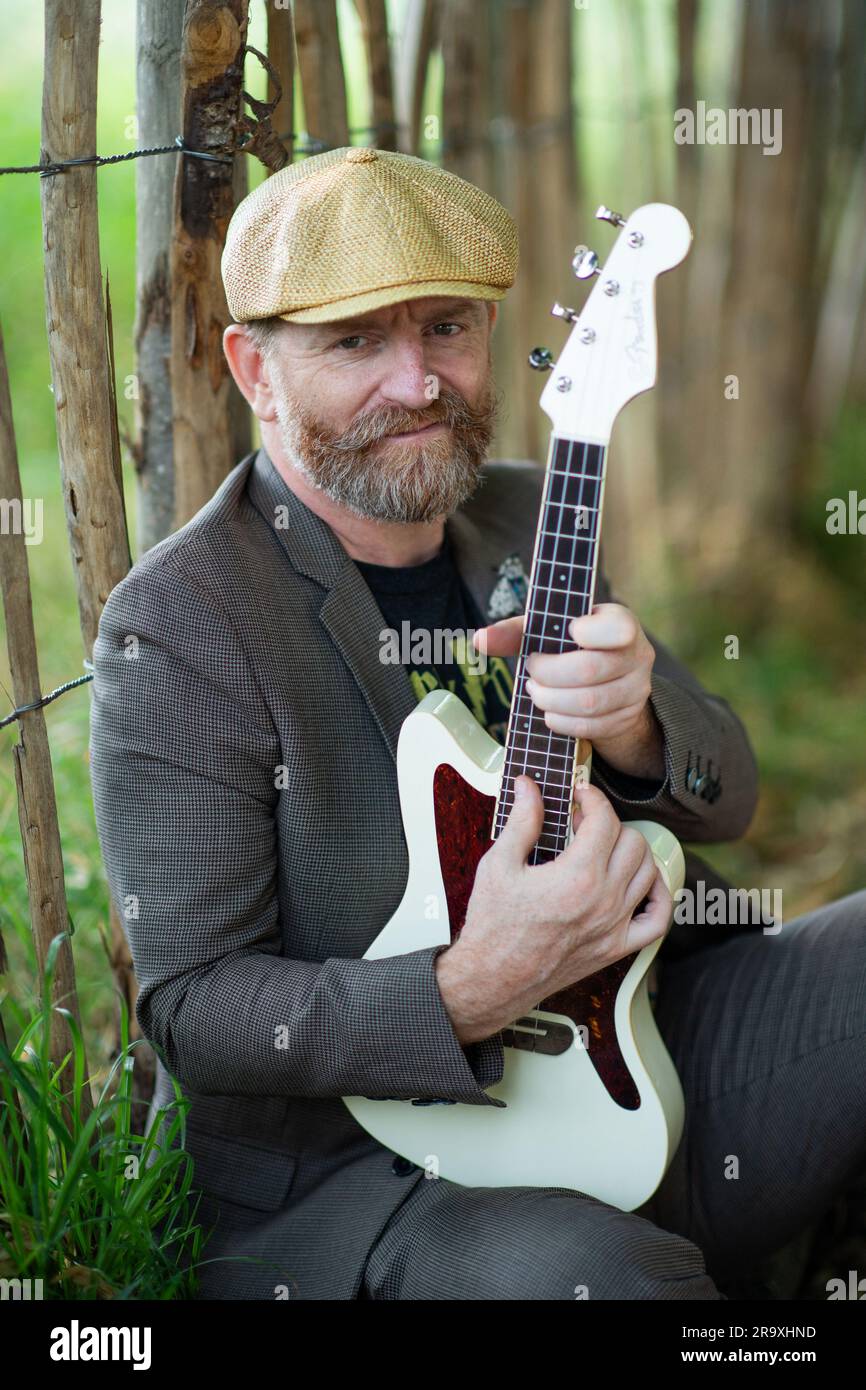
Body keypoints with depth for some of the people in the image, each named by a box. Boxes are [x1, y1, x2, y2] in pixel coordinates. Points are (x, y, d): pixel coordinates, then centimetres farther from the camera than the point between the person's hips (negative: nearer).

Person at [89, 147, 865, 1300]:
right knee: (577, 1272, -37)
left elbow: (726, 798, 8)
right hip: (344, 1170, -6)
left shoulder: (528, 519, 8)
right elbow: (189, 1007, -14)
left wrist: (636, 729, -16)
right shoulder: (175, 628, -12)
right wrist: (465, 997, -29)